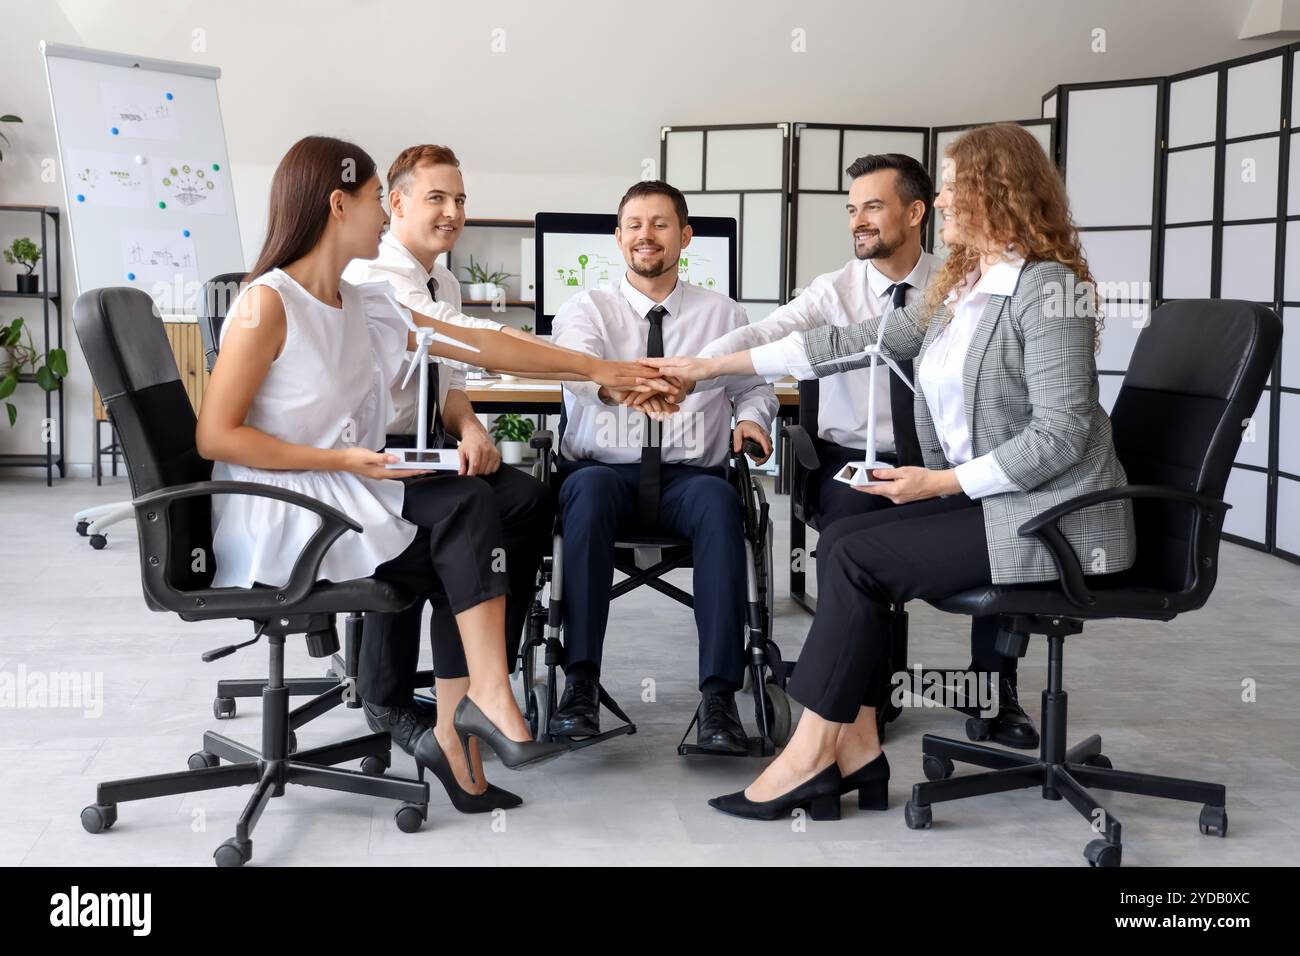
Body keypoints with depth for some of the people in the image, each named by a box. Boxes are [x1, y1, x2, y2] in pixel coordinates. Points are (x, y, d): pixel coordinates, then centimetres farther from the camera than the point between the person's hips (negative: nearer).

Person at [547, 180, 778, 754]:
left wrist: (751, 417, -7)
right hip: (606, 469, -1)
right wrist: (617, 383, -40)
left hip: (689, 476, 1)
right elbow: (573, 361, -17)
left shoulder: (723, 315, 13)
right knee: (589, 489, -36)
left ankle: (718, 696, -37)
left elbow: (755, 386, 19)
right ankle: (580, 685, -35)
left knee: (719, 501, -34)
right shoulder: (586, 309, 5)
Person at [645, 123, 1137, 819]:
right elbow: (850, 343, 13)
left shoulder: (1048, 291, -14)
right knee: (841, 542, -8)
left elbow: (1061, 433, -19)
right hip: (986, 500, 8)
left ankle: (811, 752, -6)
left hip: (1050, 515, -8)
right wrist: (712, 367, 11)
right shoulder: (961, 289, 14)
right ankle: (855, 747, -7)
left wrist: (941, 482, -18)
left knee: (855, 554, -15)